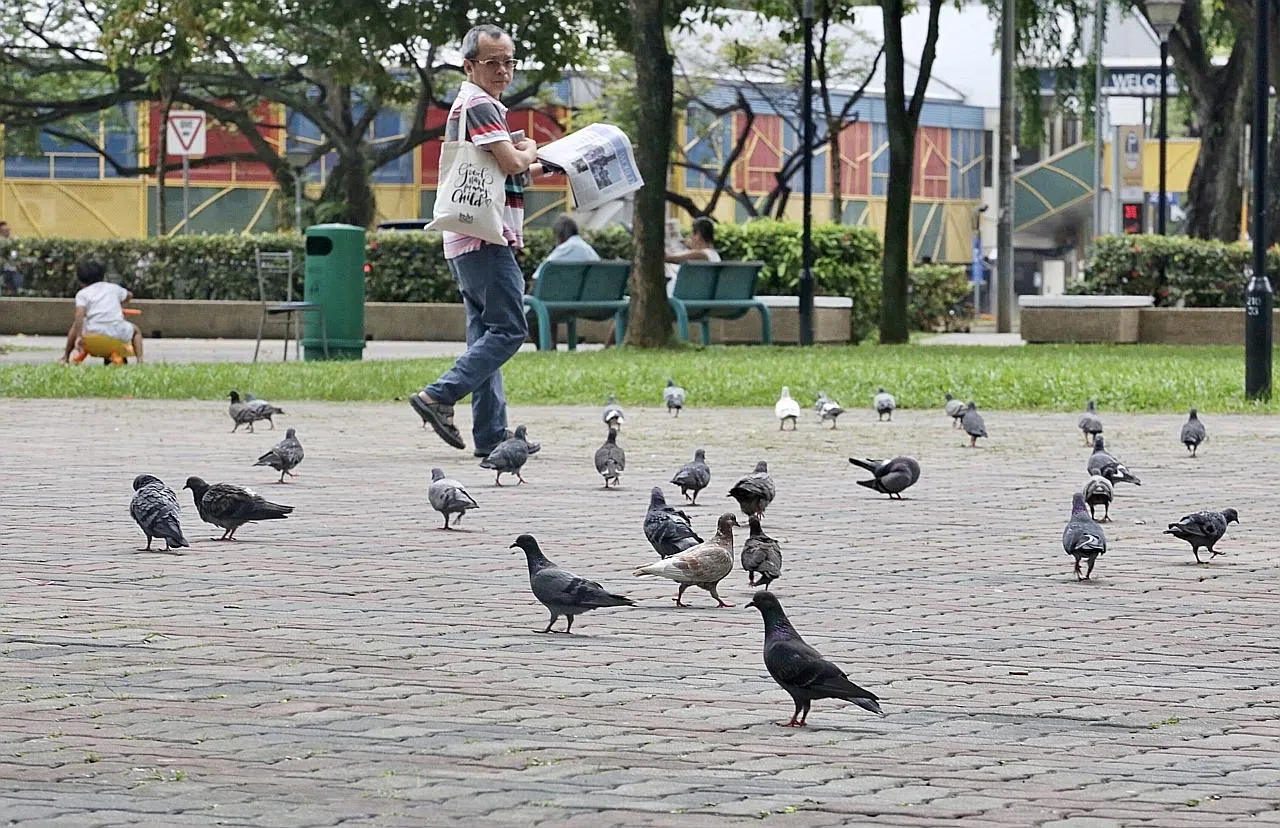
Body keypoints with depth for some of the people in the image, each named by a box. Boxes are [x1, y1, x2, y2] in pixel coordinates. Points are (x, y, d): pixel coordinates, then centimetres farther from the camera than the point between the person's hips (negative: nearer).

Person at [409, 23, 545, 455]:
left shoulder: (467, 105, 22)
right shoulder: (478, 104, -11)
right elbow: (511, 162, -18)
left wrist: (536, 167, 20)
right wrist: (529, 150, 2)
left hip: (470, 239, 11)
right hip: (486, 237, -11)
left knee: (486, 333, 8)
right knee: (509, 328, -11)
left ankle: (491, 435, 7)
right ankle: (439, 397, -15)